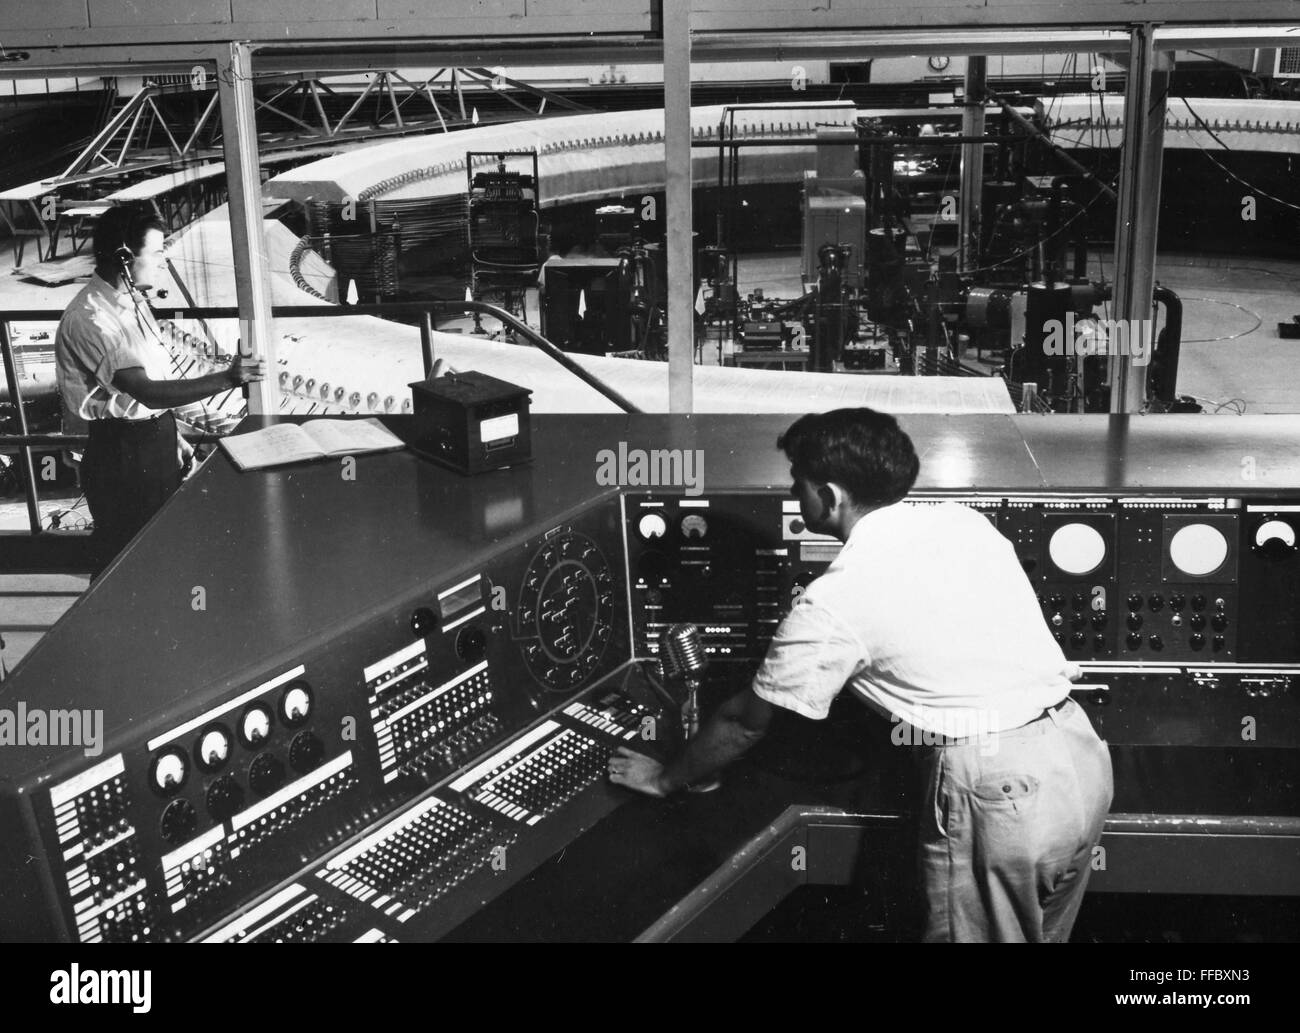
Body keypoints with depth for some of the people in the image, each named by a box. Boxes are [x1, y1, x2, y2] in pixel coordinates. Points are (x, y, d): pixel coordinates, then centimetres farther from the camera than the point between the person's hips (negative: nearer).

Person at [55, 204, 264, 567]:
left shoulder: (132, 301, 8)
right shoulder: (89, 319, -22)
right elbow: (146, 391, -29)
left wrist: (173, 437, 16)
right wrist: (227, 379, -33)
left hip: (156, 439, 9)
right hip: (120, 455, -9)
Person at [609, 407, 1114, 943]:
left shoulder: (833, 603, -8)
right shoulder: (964, 519, 9)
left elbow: (745, 722, 4)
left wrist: (664, 779, 21)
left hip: (998, 788, -7)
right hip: (1083, 752, 7)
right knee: (1039, 936, 23)